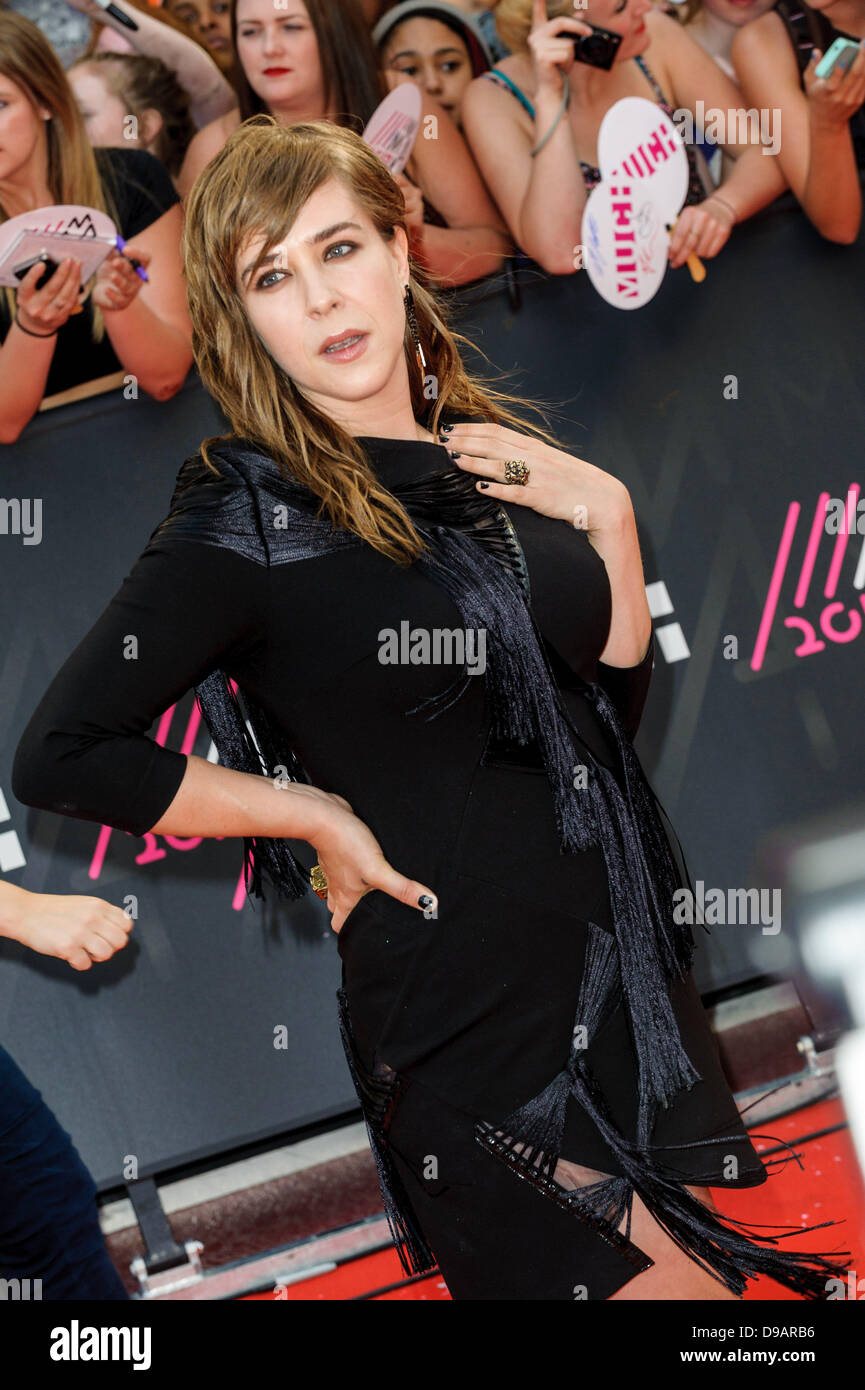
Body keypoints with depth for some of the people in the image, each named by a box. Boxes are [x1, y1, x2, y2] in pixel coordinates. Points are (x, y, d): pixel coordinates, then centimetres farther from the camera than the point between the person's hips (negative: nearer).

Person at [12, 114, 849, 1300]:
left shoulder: (502, 456, 6)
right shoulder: (249, 515, -13)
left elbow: (618, 701, 12)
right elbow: (60, 756, -17)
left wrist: (605, 510, -2)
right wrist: (319, 816, -12)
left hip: (630, 968, 7)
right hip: (466, 1011, -7)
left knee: (732, 1259, 15)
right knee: (661, 1281, -5)